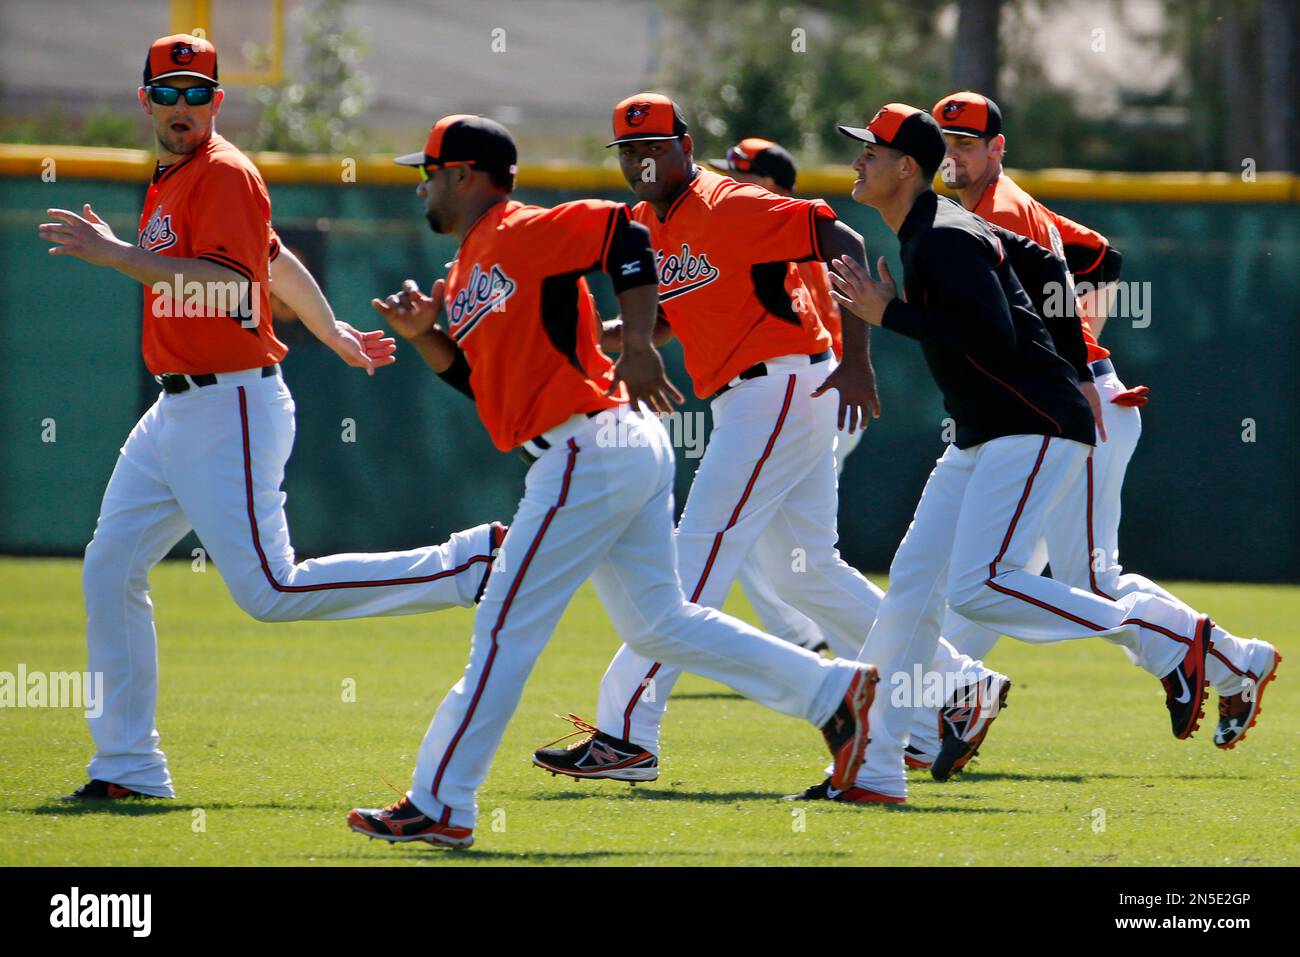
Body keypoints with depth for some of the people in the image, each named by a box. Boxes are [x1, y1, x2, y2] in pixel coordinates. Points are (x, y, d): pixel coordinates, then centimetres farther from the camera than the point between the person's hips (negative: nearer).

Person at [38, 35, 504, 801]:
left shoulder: (224, 173, -11)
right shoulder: (169, 183, 18)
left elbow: (230, 285, -25)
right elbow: (277, 260, 29)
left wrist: (118, 255, -27)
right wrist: (333, 334, 41)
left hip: (231, 407, -10)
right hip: (176, 413, 10)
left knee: (270, 589, -14)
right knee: (110, 570, 6)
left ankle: (468, 565, -9)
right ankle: (127, 766, 10)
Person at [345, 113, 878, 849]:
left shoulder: (521, 235, -10)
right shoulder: (470, 266, 19)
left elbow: (624, 233, -19)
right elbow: (477, 373, 23)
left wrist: (640, 346, -25)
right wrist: (423, 335, 6)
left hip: (591, 451, -10)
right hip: (626, 455, 10)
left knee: (505, 629, -6)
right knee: (660, 624, 13)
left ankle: (440, 807, -3)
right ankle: (835, 691, 13)